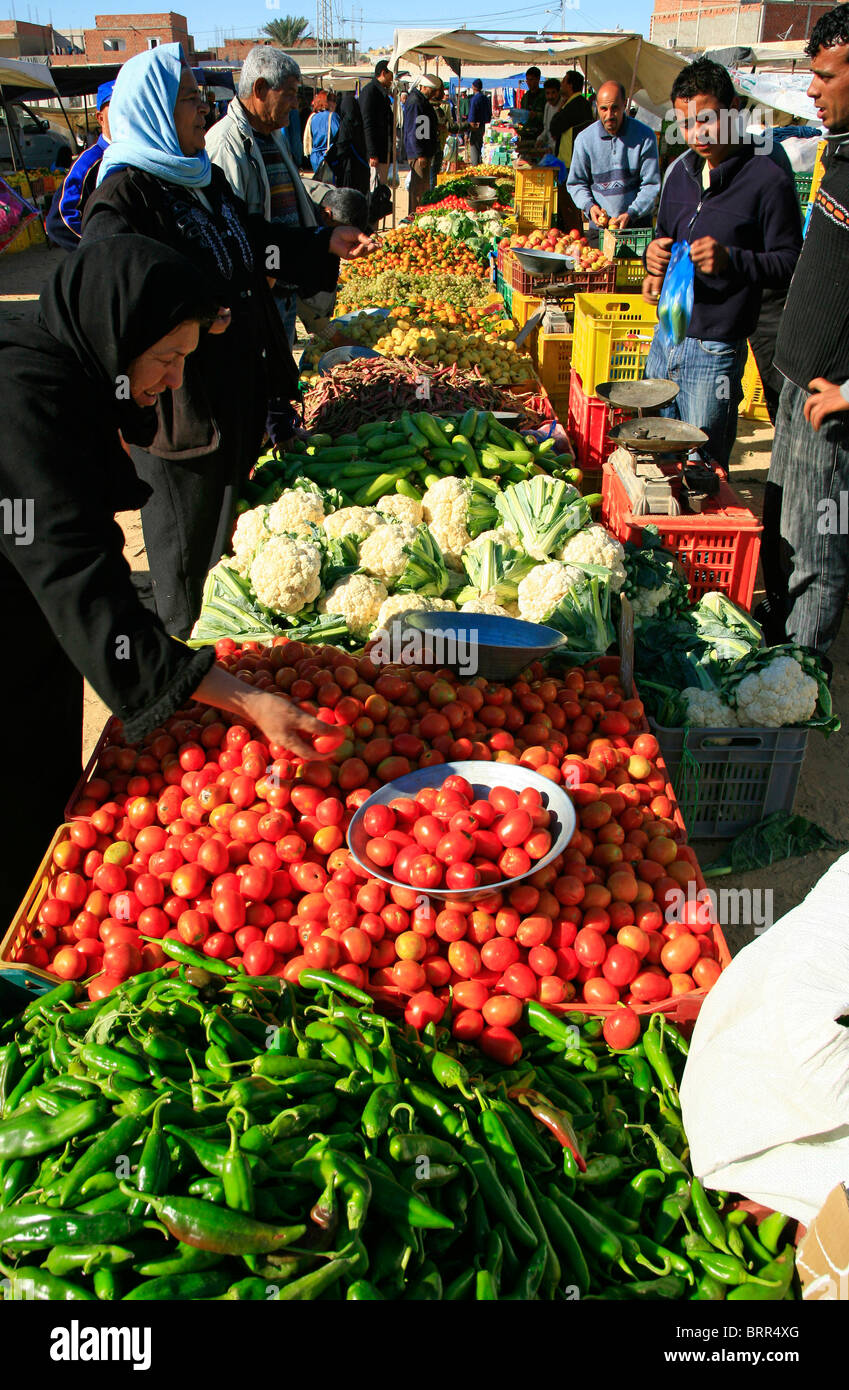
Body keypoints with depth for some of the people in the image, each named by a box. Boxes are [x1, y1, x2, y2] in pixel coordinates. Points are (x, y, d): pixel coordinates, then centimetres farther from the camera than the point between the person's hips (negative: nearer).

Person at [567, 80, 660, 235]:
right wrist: (589, 206, -10)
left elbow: (651, 184, -2)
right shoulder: (584, 139, 2)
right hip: (599, 225, 1)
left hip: (637, 221, -1)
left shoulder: (645, 136, -1)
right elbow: (576, 183, 10)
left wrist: (631, 214, -17)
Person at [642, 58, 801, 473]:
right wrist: (654, 256, -1)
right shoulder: (681, 170, 10)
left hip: (716, 349, -6)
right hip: (666, 337, 7)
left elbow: (790, 265, -11)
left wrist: (730, 260, -27)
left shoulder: (768, 181, -11)